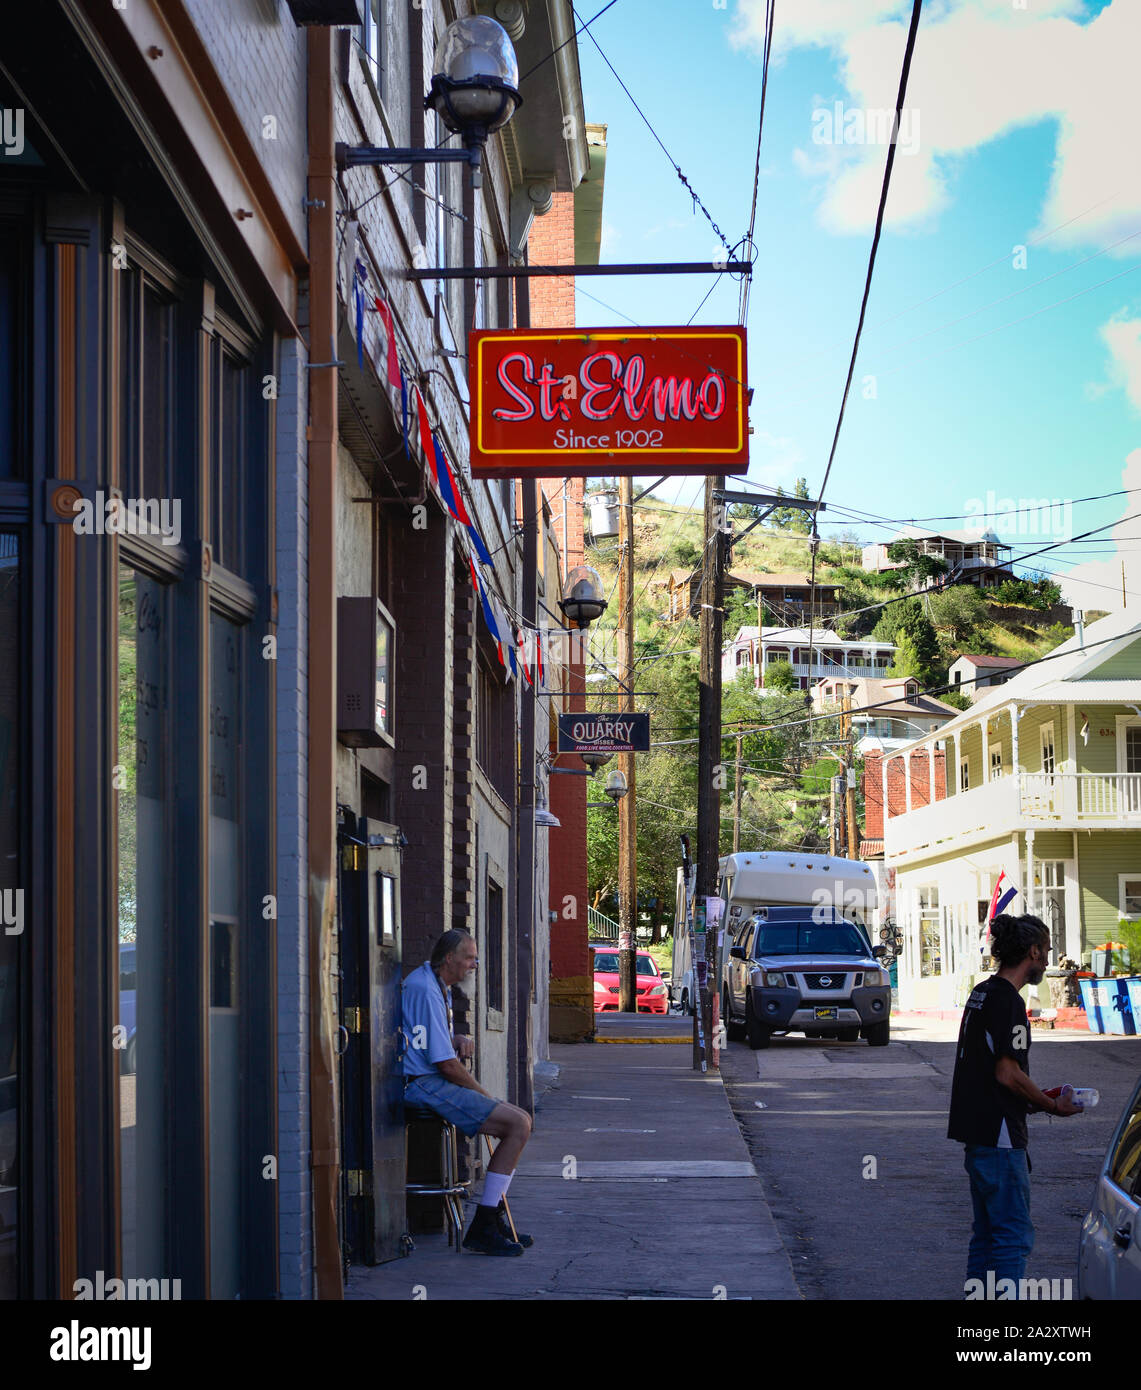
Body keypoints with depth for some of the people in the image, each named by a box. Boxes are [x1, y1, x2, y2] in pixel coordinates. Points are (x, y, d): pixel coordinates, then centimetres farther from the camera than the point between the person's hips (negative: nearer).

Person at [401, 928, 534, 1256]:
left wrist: (461, 1042, 6)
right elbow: (445, 1063, -19)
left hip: (431, 1083, 11)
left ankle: (494, 1220, 13)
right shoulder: (426, 990, -17)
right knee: (518, 1124, -19)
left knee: (519, 1121, 13)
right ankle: (483, 1228, -17)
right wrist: (482, 1095, -7)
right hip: (424, 1085, -11)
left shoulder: (438, 987, 18)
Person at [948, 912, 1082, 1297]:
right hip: (1000, 1139, -10)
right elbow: (1008, 1074, -20)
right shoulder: (1008, 1001, -16)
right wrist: (1052, 1105, -7)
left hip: (977, 1135, 10)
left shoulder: (981, 993, 14)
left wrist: (1037, 1099, 15)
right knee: (1013, 1236, -6)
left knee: (987, 1234, 16)